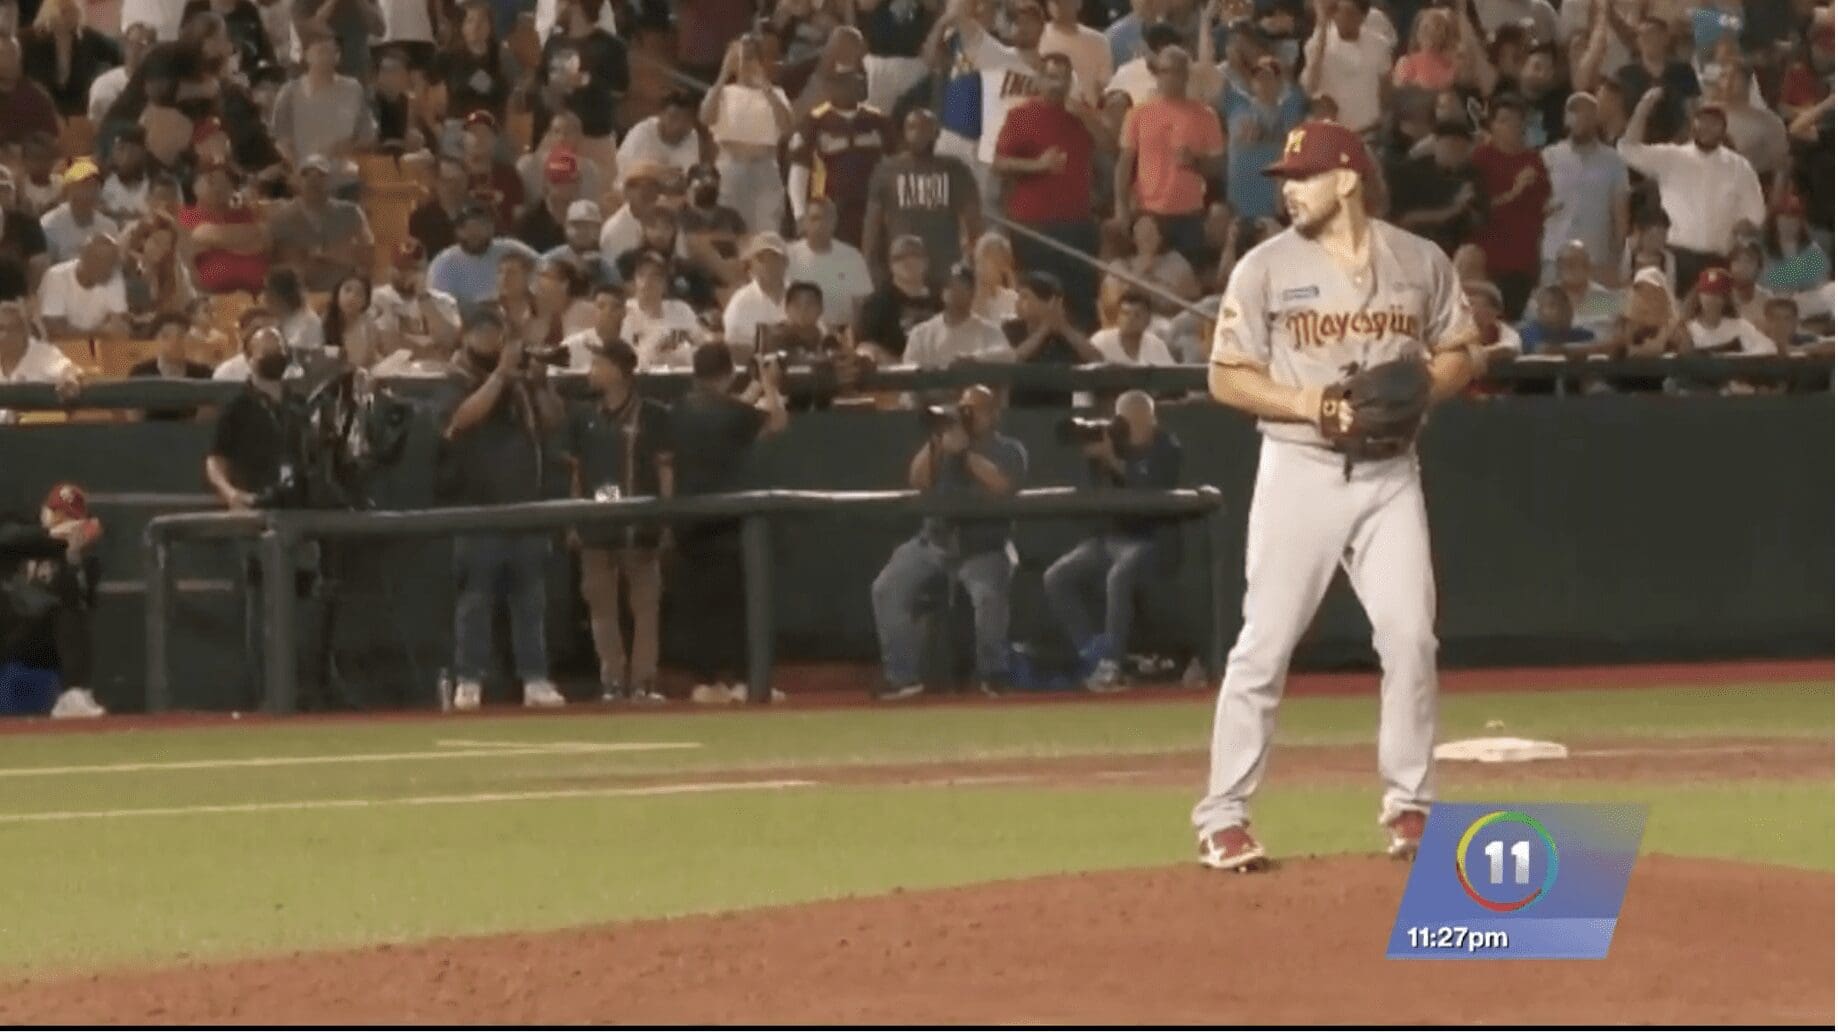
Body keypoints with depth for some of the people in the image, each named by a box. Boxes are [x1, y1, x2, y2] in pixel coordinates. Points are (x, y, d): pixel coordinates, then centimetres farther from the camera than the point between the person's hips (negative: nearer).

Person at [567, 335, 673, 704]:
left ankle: (643, 681, 0)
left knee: (645, 603, -2)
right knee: (601, 604, 4)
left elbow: (664, 469, -2)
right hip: (597, 523, 4)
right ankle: (612, 682, 7)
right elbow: (578, 473, 14)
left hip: (640, 523, -4)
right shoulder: (584, 419, 10)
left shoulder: (652, 416, -2)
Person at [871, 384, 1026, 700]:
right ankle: (902, 676, -10)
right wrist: (933, 443, -9)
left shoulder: (1008, 449, 4)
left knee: (988, 593, -34)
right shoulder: (944, 442, 15)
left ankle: (993, 674, -15)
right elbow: (917, 482, 3)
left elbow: (1003, 486, -16)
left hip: (984, 545, -4)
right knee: (887, 589, -15)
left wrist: (965, 452, -17)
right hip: (935, 540, 4)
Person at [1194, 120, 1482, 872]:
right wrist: (1305, 402, -17)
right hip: (1300, 470, -2)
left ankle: (1409, 804, 12)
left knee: (1410, 635, -2)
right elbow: (1227, 378, -2)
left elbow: (1458, 356, 13)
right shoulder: (1267, 268, -2)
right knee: (1265, 642, -5)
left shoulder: (1419, 262, 5)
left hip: (1389, 473, 2)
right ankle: (1223, 815, -1)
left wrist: (1420, 390, -9)